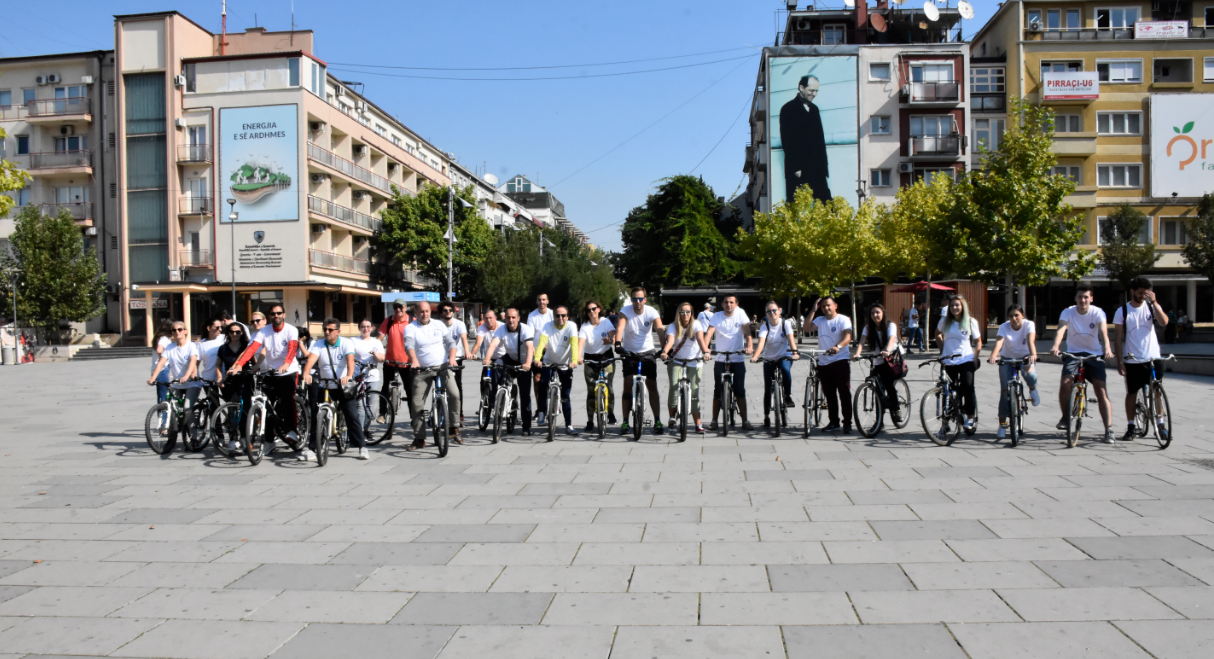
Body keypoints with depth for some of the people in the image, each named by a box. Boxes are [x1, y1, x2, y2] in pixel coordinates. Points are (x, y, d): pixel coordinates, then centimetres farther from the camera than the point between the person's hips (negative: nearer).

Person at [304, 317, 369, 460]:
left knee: (353, 416, -7)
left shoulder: (346, 343, -7)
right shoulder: (318, 344, -2)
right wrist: (306, 373, -41)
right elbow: (311, 359, -20)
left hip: (343, 387, -2)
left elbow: (350, 359, -24)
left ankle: (362, 447, 1)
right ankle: (312, 448, 10)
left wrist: (349, 375, -44)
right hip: (324, 387, 2)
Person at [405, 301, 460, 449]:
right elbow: (409, 345, -15)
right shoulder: (411, 328, 2)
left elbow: (450, 342, 7)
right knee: (417, 402, -3)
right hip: (422, 370, 0)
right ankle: (419, 438, 7)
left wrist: (452, 357, -12)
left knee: (454, 394, -19)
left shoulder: (439, 325, 11)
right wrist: (414, 360, -34)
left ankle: (454, 428, -2)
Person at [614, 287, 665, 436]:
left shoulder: (651, 312, -13)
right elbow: (620, 327, -29)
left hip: (648, 352, 0)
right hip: (629, 353, 0)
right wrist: (617, 343, -47)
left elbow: (660, 329, -25)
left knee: (652, 386, 0)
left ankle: (657, 421, 6)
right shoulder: (625, 311, -13)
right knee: (627, 386, -4)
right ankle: (625, 422, 3)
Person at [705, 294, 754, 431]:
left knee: (740, 391, 0)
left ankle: (745, 421, 8)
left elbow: (747, 332, -10)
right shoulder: (716, 317, -3)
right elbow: (709, 333, -15)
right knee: (718, 392, 2)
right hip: (721, 360, 0)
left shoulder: (740, 314, -2)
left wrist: (749, 346, -29)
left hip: (738, 359, 0)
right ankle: (714, 421, 11)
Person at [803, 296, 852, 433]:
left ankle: (847, 422, 1)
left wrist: (838, 347, -38)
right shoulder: (820, 320, 12)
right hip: (823, 362, 5)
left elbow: (848, 337, -18)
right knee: (829, 395, 10)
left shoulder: (843, 319, -3)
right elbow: (807, 328, -3)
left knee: (844, 393, -4)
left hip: (840, 361, -5)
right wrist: (813, 310, -4)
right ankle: (834, 422, 19)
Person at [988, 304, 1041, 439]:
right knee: (1005, 390, -9)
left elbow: (1031, 340, -34)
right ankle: (1002, 425, -1)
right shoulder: (1004, 327, -17)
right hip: (1007, 359, 1)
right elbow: (998, 342, -34)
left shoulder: (1029, 325, -17)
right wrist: (993, 356, -54)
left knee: (1030, 376, -34)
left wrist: (1033, 354, -54)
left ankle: (1032, 389, 5)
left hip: (1025, 357, -1)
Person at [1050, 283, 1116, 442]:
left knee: (1101, 390, -11)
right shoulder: (1068, 312, -9)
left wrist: (1107, 348, -46)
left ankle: (1108, 430, -8)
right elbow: (1061, 329, -26)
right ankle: (1065, 417, 0)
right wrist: (1055, 346, -47)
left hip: (1094, 354, 0)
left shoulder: (1098, 312, -9)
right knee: (1065, 384, -23)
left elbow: (1103, 331, -26)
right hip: (1073, 353, 0)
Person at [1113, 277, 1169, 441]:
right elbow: (1118, 338, -2)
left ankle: (1160, 424, 19)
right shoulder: (1122, 311, -2)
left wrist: (1154, 302, -22)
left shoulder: (1151, 307, 2)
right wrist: (1119, 362, -7)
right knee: (1131, 393, 4)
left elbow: (1164, 322, -16)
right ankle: (1130, 428, 12)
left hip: (1153, 358, 1)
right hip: (1132, 360, -1)